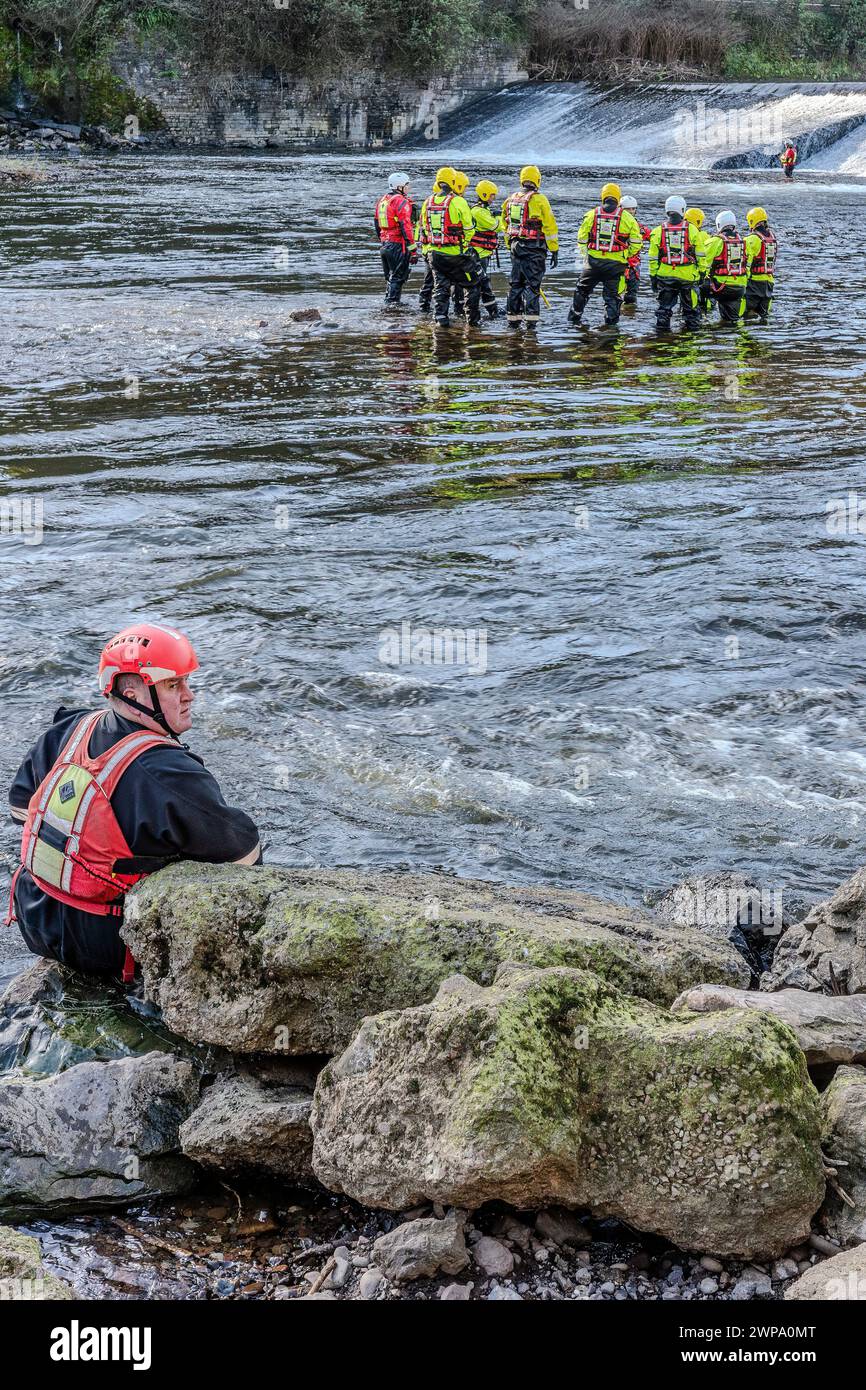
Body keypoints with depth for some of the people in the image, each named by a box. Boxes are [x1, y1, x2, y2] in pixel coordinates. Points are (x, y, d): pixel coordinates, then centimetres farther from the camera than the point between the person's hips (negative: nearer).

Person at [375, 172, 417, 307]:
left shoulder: (382, 200, 13)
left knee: (390, 277, 18)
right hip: (397, 246, -8)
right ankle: (392, 302, -5)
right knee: (398, 278, -3)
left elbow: (377, 225, 21)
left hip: (384, 244, 8)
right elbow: (406, 227, -20)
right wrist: (413, 250, -19)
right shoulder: (401, 202, -14)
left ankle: (388, 300, 23)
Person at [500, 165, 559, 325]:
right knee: (532, 283, -4)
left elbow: (504, 224, 18)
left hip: (515, 245, 6)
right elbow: (550, 226, -10)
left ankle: (513, 315, 16)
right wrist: (554, 250, -5)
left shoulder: (511, 199, 10)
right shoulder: (538, 199, -9)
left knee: (516, 282, 14)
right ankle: (530, 317, -10)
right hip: (534, 248, -6)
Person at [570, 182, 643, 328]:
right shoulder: (626, 217, 0)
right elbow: (636, 241, 3)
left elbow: (581, 239, 6)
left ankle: (574, 317, 26)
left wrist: (584, 256, 20)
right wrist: (627, 256, 18)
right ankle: (611, 321, 6)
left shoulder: (591, 214, 2)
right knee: (612, 294, 9)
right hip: (616, 263, -1)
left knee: (582, 289, 18)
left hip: (593, 261, 1)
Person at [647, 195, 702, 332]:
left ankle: (662, 324, 11)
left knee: (665, 304, 12)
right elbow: (700, 254, 0)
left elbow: (653, 258, 2)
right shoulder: (691, 229, -3)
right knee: (691, 305, 12)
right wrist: (701, 271, 9)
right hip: (688, 275, -1)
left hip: (665, 275, 1)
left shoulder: (658, 231, 0)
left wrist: (653, 276, 8)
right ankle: (693, 324, 18)